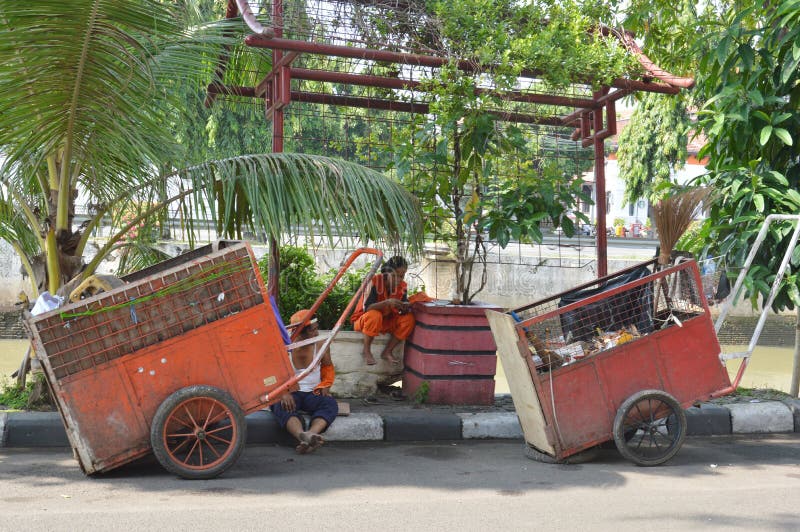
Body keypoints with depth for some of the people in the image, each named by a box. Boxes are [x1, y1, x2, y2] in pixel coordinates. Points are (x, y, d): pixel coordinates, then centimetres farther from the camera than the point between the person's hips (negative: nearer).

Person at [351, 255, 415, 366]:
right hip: (363, 320, -5)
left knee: (409, 318, -19)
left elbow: (402, 312, -4)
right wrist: (387, 302, -45)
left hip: (386, 322, 5)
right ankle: (367, 351, -18)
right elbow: (367, 308, -30)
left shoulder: (403, 286, -6)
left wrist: (405, 308, -29)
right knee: (374, 315, -39)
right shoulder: (374, 281, -22)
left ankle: (387, 352, -8)